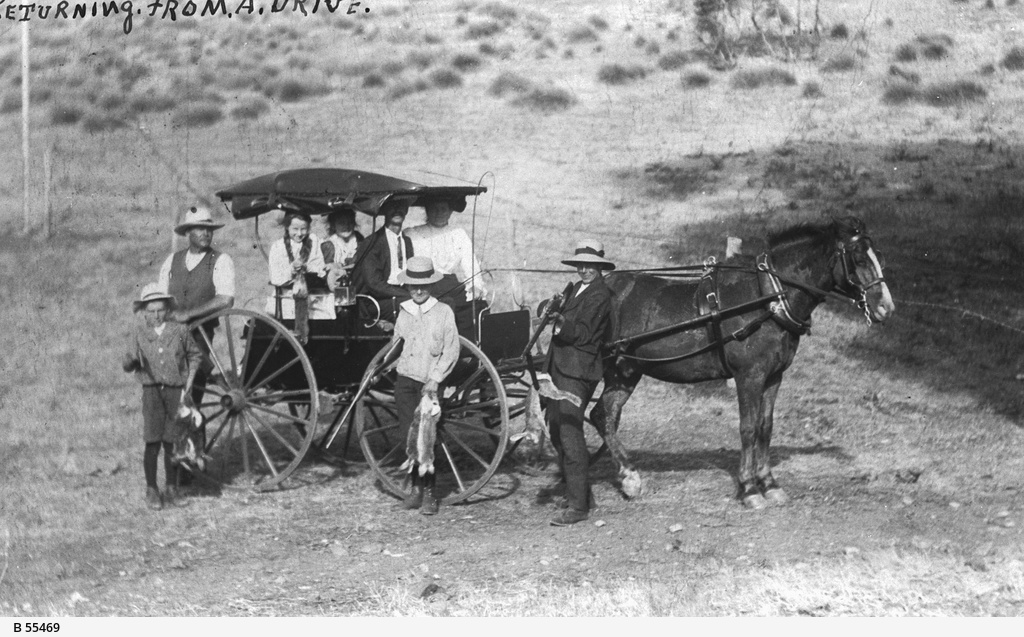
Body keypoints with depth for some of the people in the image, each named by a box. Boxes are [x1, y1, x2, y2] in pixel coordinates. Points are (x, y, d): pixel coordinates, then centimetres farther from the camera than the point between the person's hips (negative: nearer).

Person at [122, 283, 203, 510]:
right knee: (152, 442, -6)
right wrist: (131, 361, -20)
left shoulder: (179, 331, 4)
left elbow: (195, 355, 17)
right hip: (152, 391, -1)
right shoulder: (139, 333, 3)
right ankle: (151, 490, 4)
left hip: (176, 391, 1)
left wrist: (189, 382, 8)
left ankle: (171, 487, 16)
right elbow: (127, 365, 3)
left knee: (171, 442, 3)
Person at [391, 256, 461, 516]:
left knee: (426, 438, -10)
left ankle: (429, 492, -4)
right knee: (410, 436, 0)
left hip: (429, 383, -3)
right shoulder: (403, 312, 10)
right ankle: (416, 487, 10)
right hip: (405, 380, 3)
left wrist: (435, 379, -10)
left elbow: (451, 351, -3)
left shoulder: (443, 312, -1)